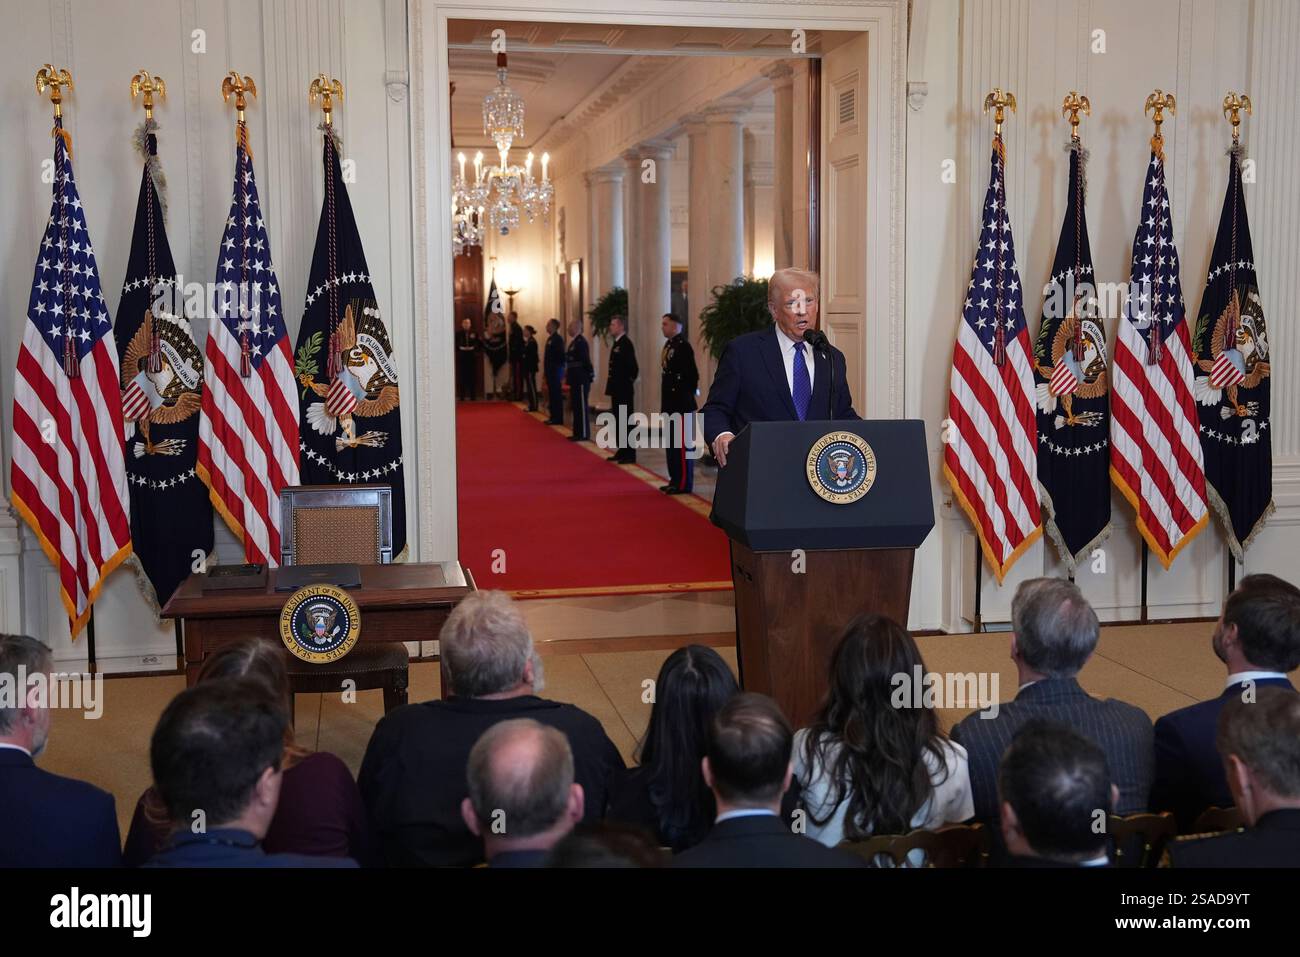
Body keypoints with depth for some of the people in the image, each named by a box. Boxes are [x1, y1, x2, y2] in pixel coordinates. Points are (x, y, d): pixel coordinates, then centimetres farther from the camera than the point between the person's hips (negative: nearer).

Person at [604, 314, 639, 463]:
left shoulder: (625, 343, -16)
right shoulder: (617, 343, 15)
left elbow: (633, 367, -23)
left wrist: (629, 381, -12)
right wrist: (612, 384, 14)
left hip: (623, 390, -10)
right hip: (617, 389, 10)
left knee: (626, 421, -6)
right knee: (618, 420, 13)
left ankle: (629, 454, -2)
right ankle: (622, 451, 20)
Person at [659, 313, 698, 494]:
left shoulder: (683, 345, -14)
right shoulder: (669, 345, 15)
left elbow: (692, 375, -19)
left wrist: (686, 395, -16)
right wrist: (664, 401, 16)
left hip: (681, 404, -10)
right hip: (671, 403, 10)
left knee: (683, 443, -5)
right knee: (671, 443, 14)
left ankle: (684, 483, -1)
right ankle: (675, 480, 22)